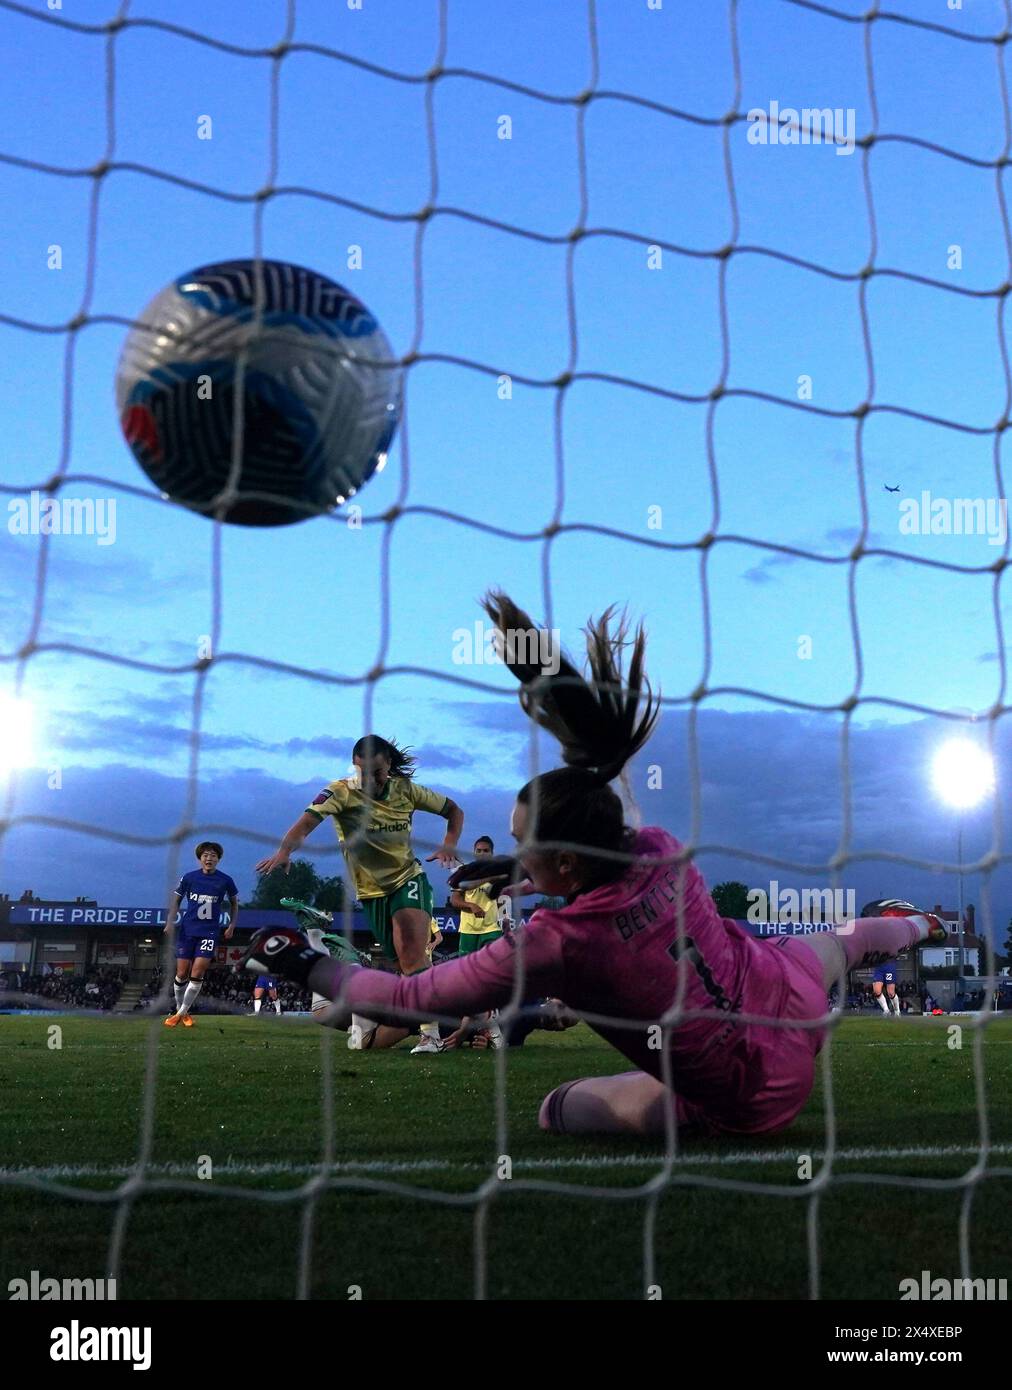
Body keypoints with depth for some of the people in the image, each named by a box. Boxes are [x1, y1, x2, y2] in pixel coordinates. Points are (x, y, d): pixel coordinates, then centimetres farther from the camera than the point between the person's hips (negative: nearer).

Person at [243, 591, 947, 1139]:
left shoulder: (559, 944, -28)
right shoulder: (664, 850, -13)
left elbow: (410, 997, -21)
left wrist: (304, 962, -11)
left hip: (749, 1098, -6)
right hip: (794, 996, 6)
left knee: (559, 1107, -1)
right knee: (840, 942, 38)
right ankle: (913, 924, 71)